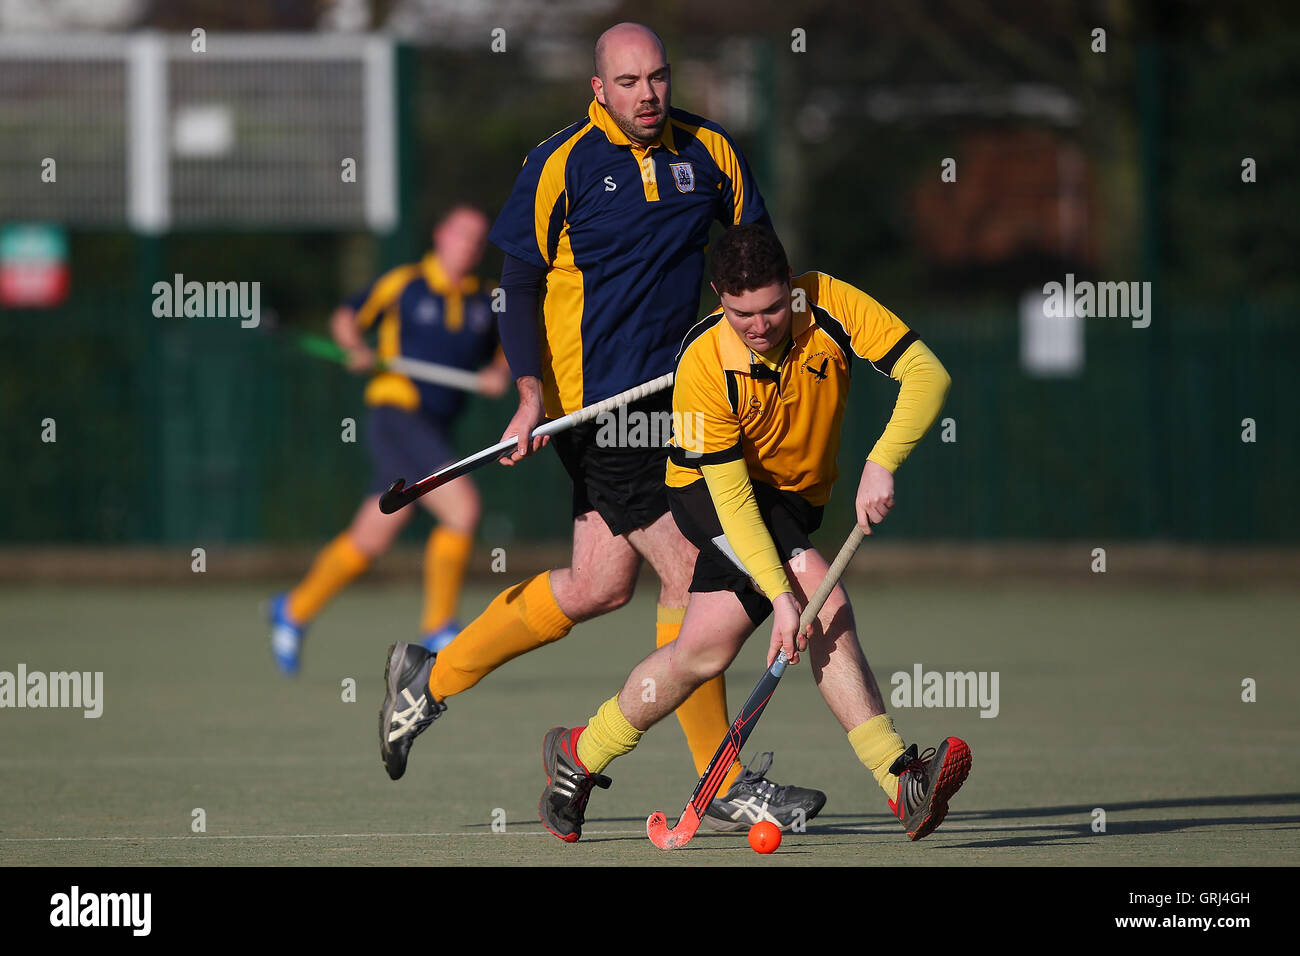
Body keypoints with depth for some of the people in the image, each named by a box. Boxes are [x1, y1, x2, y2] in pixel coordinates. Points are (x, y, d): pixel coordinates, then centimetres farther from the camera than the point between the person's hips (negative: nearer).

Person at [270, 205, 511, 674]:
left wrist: (498, 375, 0)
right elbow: (346, 317, 7)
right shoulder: (404, 284, -2)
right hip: (396, 416, -6)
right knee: (463, 506, -23)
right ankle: (438, 627, -14)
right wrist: (358, 347, -13)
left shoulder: (485, 303, 11)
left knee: (369, 540, 11)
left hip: (433, 432, 6)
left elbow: (499, 354, 22)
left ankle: (296, 608, 30)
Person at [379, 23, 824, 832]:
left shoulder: (709, 151, 5)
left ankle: (431, 680, 25)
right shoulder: (561, 165, -9)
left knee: (598, 587, 9)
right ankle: (724, 786, -4)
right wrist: (532, 393, -15)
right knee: (687, 573, -10)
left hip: (670, 387, 7)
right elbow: (519, 280, -5)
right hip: (594, 393, -6)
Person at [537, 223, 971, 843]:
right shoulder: (704, 366, -28)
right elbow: (731, 497, -27)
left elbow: (926, 373, -24)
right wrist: (781, 594, -36)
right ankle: (901, 779, -29)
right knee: (823, 598, -26)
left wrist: (880, 465, -38)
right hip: (711, 490, -6)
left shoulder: (828, 305, -21)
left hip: (794, 498, 6)